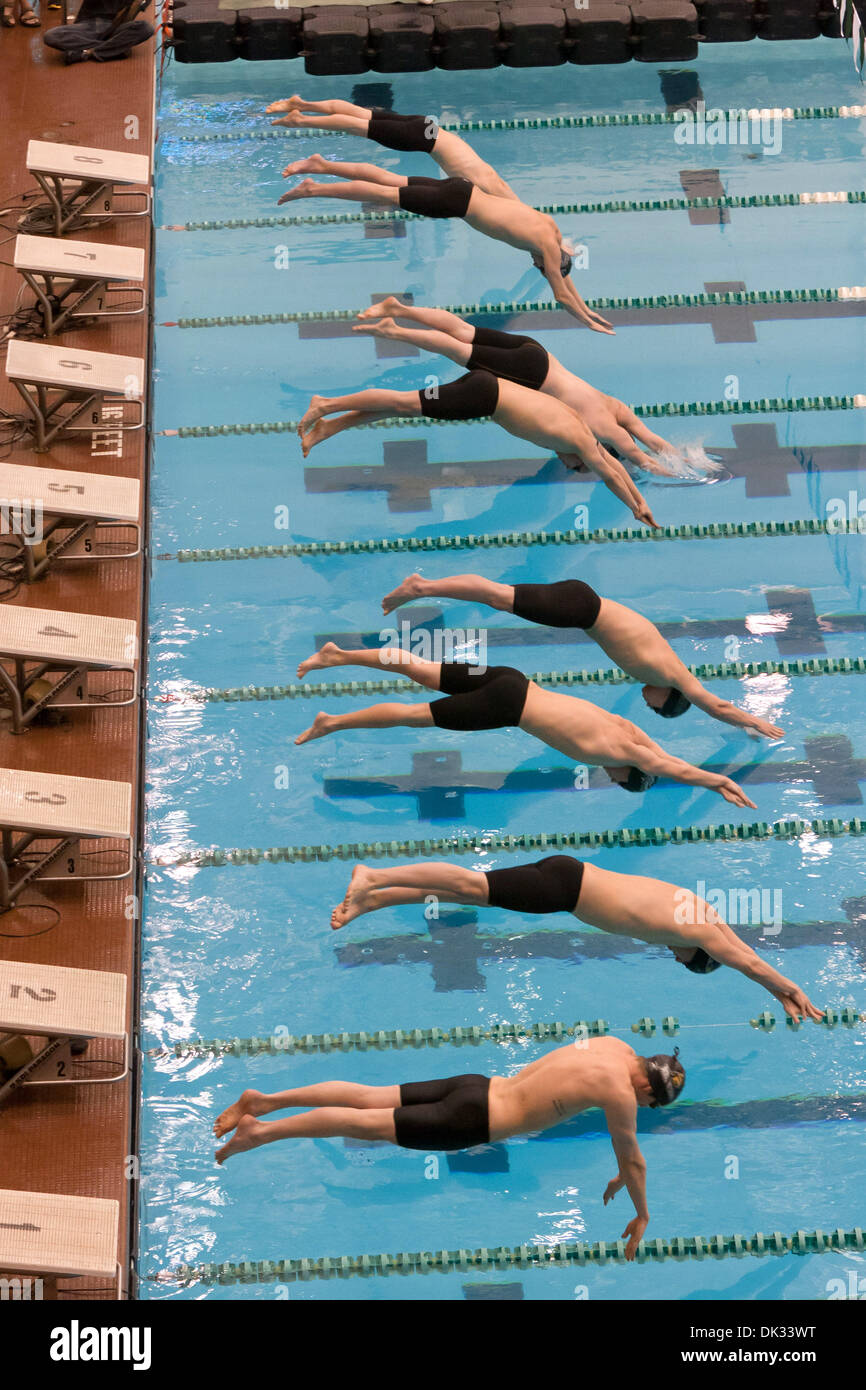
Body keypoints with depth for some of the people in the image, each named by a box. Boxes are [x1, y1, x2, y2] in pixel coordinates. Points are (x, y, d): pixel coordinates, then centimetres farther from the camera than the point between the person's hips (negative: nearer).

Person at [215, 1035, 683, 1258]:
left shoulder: (617, 1045, 6)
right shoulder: (620, 1091, -19)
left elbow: (619, 1125, 24)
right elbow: (633, 1158, -6)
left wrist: (620, 1177, 34)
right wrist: (642, 1216, 10)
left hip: (477, 1086, 8)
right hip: (473, 1122, -8)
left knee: (371, 1099, 10)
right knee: (369, 1123, -4)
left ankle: (264, 1100, 12)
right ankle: (263, 1130, -2)